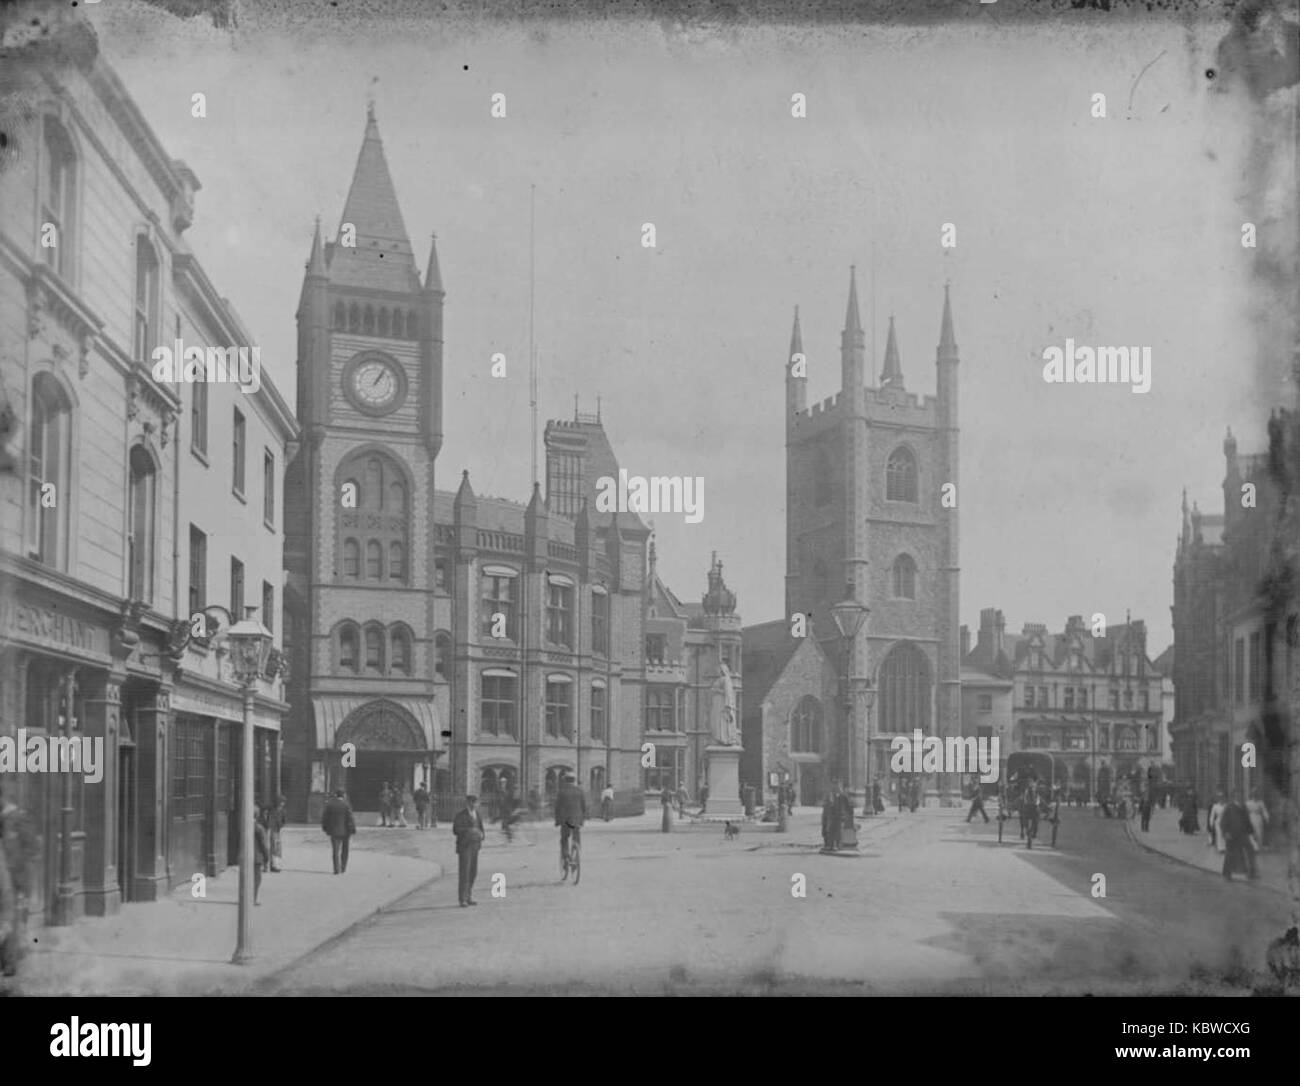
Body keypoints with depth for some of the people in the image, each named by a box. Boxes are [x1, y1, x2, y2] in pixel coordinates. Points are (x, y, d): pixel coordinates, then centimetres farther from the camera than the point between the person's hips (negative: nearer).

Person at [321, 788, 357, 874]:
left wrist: (325, 829, 13)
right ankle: (343, 868, 18)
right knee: (344, 850, 16)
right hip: (345, 831, -1)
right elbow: (350, 818, -12)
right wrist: (352, 831, -6)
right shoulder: (346, 805, -10)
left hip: (334, 831, 1)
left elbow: (324, 817, 2)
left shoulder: (329, 804, -2)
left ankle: (337, 870, -4)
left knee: (336, 851, 4)